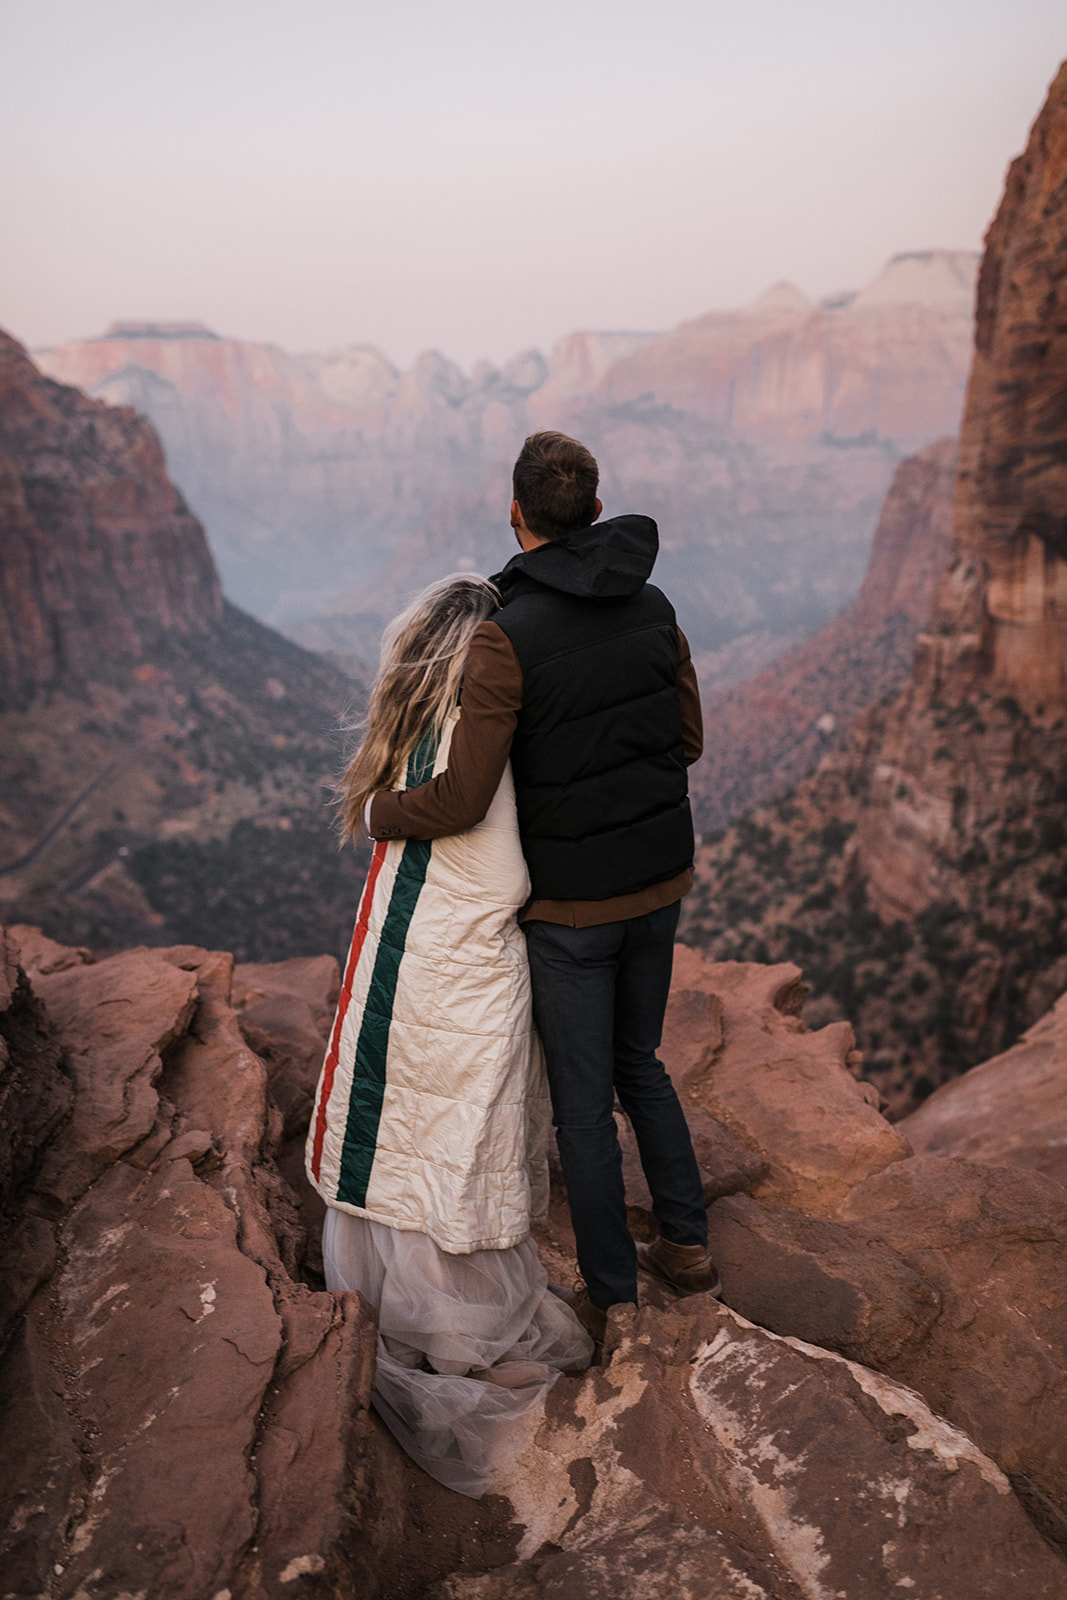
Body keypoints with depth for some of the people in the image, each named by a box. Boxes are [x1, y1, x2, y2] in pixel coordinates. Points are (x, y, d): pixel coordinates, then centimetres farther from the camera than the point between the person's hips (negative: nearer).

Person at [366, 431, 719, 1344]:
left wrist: (381, 813, -5)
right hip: (660, 887, 6)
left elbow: (463, 801, -24)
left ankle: (613, 1300, 28)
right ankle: (687, 1246, 37)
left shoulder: (507, 636, -22)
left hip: (572, 905, -6)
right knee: (638, 1063, 26)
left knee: (584, 1104, 11)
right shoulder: (653, 607, -2)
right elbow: (688, 740, 8)